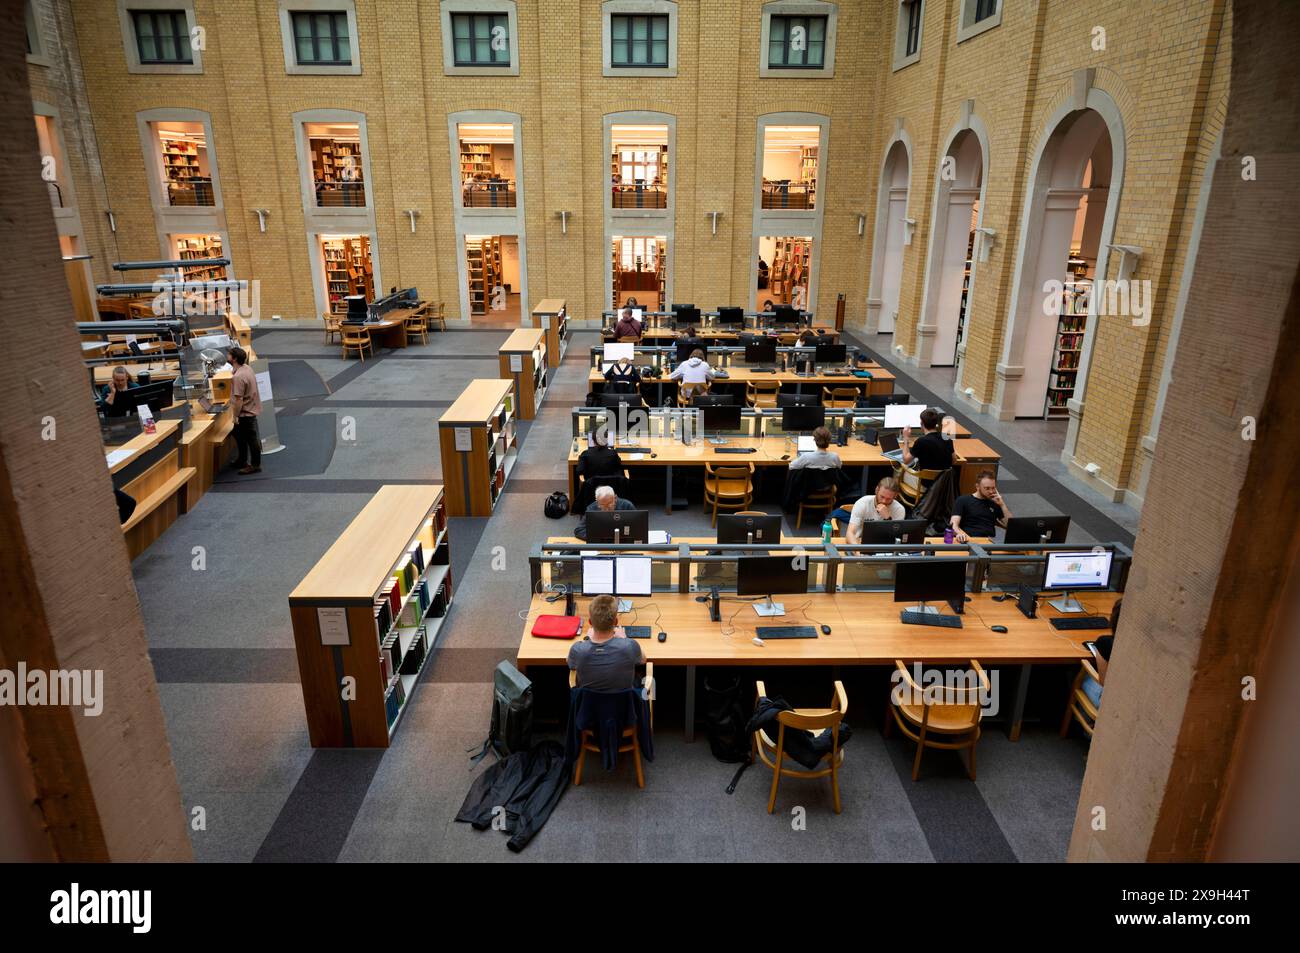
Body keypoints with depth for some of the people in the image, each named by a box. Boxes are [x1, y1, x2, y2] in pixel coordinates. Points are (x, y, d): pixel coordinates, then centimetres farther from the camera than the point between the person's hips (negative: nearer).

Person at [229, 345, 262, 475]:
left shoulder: (238, 377, -27)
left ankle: (255, 465, 16)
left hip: (245, 413, -10)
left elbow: (239, 399, -26)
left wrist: (236, 416, -16)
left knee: (251, 439, 3)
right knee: (239, 435, 23)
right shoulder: (246, 368, 3)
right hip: (250, 409, 10)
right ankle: (242, 461, 36)